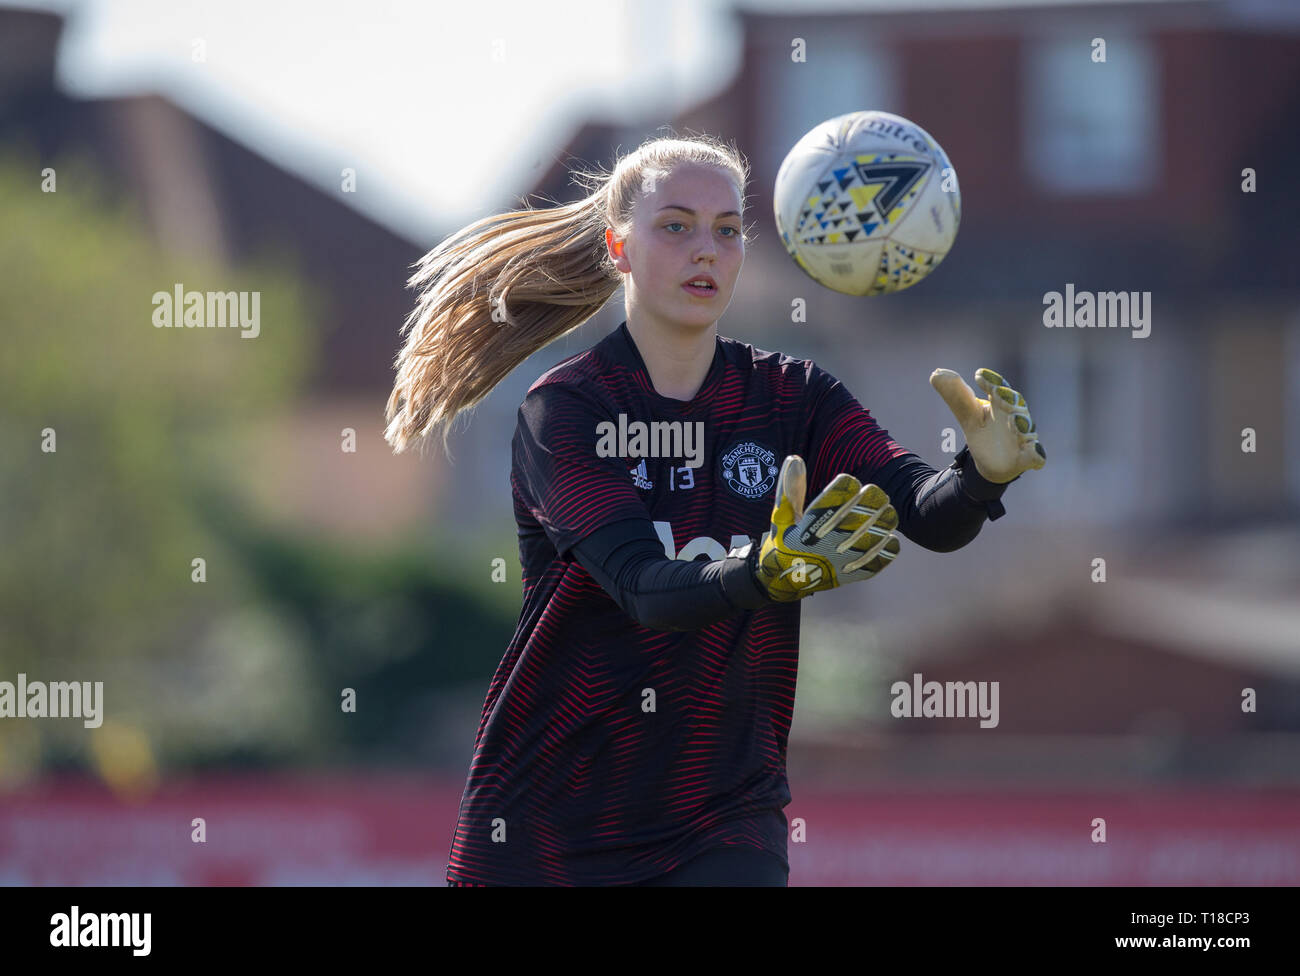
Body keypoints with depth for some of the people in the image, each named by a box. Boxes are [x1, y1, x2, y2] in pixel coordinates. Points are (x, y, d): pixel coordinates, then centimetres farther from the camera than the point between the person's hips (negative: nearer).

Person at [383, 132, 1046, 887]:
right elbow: (644, 588, -25)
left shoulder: (792, 399, 1)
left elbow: (928, 512, -15)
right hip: (548, 822, -1)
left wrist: (984, 473, -38)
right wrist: (768, 574, -45)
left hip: (724, 821, 2)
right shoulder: (564, 412, -10)